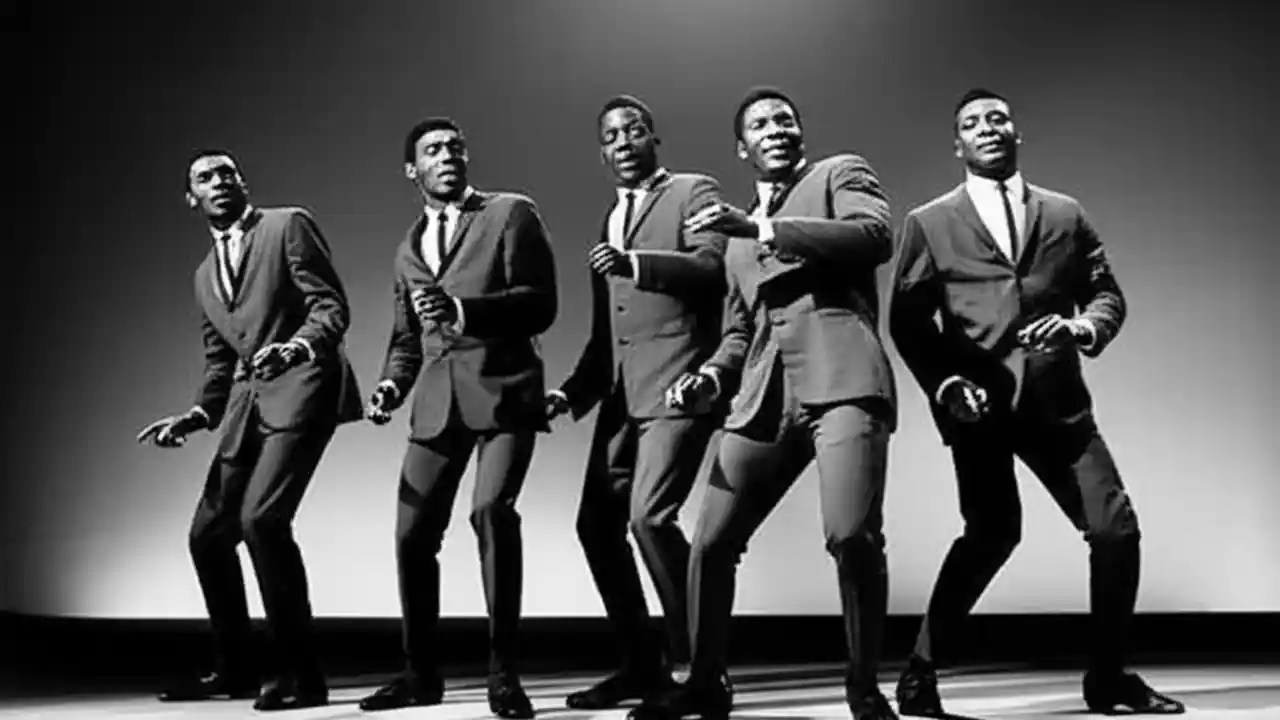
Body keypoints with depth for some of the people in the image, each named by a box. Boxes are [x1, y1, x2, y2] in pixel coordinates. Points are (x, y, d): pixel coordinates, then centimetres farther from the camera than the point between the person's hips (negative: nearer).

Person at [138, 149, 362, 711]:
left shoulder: (288, 226, 2)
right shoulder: (205, 275, 22)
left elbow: (331, 305, -6)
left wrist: (299, 345, -26)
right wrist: (197, 416, 6)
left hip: (301, 389, -8)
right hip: (248, 402, 8)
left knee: (261, 517, -22)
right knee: (208, 533, 8)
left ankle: (300, 674, -12)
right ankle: (236, 670, 25)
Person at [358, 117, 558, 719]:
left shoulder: (510, 214, 4)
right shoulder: (408, 249, 22)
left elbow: (539, 304, -5)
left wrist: (463, 309, -19)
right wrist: (392, 385, 5)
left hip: (502, 387, -5)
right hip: (437, 399, 5)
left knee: (492, 510, -24)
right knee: (413, 533, 2)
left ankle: (503, 671, -12)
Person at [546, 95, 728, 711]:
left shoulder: (693, 192, 3)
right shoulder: (610, 222, 24)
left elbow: (714, 266, -15)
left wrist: (635, 264, -25)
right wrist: (573, 392, 14)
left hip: (676, 383, -8)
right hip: (622, 395, 8)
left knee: (649, 515, -20)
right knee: (597, 526, 6)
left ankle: (699, 665, -7)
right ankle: (643, 665, 19)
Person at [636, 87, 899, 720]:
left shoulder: (841, 173, 14)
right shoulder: (738, 237, 29)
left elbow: (875, 236, -7)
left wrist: (764, 228, -13)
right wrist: (711, 376, 8)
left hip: (841, 376, -5)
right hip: (765, 395, 6)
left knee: (852, 536, -22)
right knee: (711, 543, 2)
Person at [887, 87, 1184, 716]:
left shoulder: (1066, 215, 16)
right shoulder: (929, 223, 8)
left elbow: (1107, 293, 14)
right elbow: (907, 322, 5)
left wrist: (1083, 327, -9)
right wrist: (945, 383, -10)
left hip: (1057, 400, 3)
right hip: (978, 400, -3)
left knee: (1116, 528, -3)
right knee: (993, 532, -15)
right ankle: (921, 668, 3)